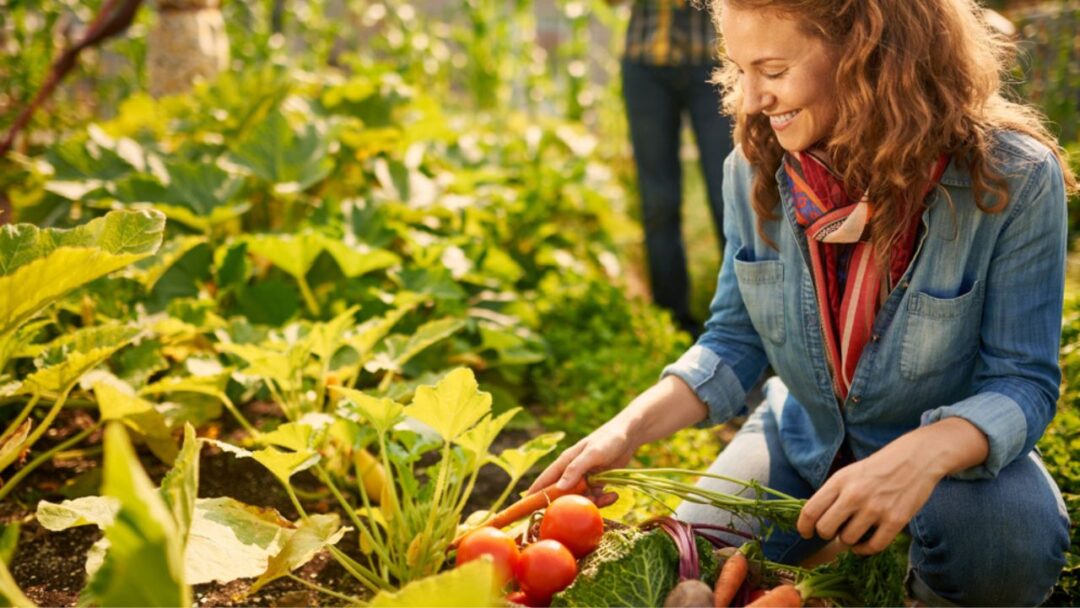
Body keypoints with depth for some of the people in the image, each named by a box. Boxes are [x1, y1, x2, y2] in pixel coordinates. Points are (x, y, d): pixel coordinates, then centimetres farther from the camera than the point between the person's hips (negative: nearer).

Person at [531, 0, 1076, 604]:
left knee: (1007, 550, -33)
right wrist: (631, 428, -21)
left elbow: (1023, 380, -22)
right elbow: (734, 341, -5)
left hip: (957, 439, -3)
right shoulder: (756, 170, -14)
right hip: (802, 435, 3)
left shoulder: (1014, 179, -25)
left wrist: (923, 454, -44)